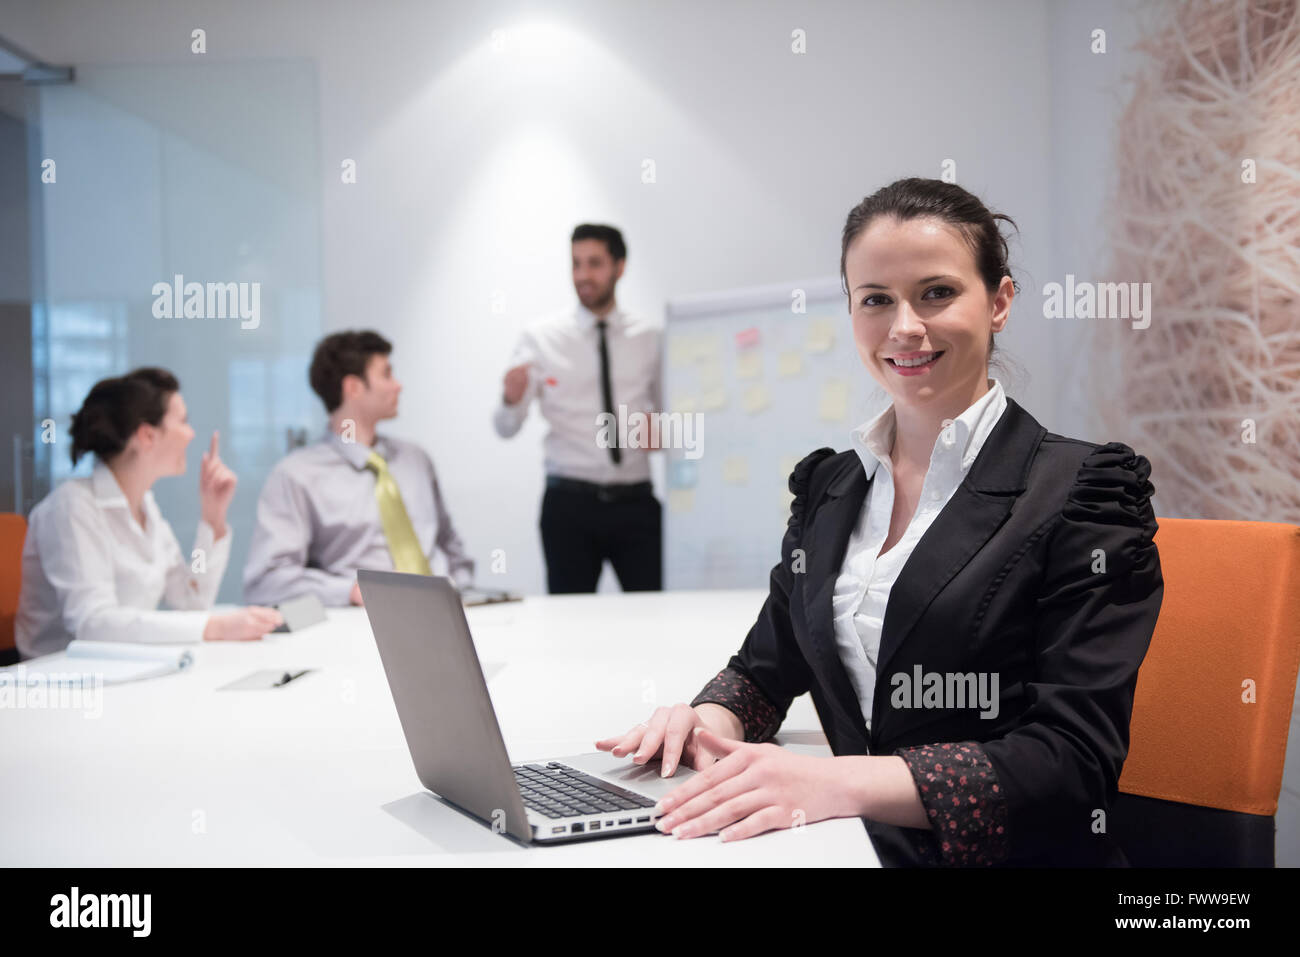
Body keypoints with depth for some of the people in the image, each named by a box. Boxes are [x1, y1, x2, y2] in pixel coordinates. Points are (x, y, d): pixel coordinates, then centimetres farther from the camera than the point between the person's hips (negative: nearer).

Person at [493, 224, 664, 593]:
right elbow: (506, 428, -3)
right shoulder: (541, 337, 1)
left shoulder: (650, 338, 7)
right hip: (569, 504, -1)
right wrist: (511, 399, -26)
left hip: (636, 502, 2)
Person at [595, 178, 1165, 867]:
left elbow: (1073, 758, -14)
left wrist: (840, 782, -26)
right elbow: (767, 667, 21)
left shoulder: (1083, 492, -5)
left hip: (1012, 857, -4)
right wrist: (712, 721, -3)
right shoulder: (827, 488, 12)